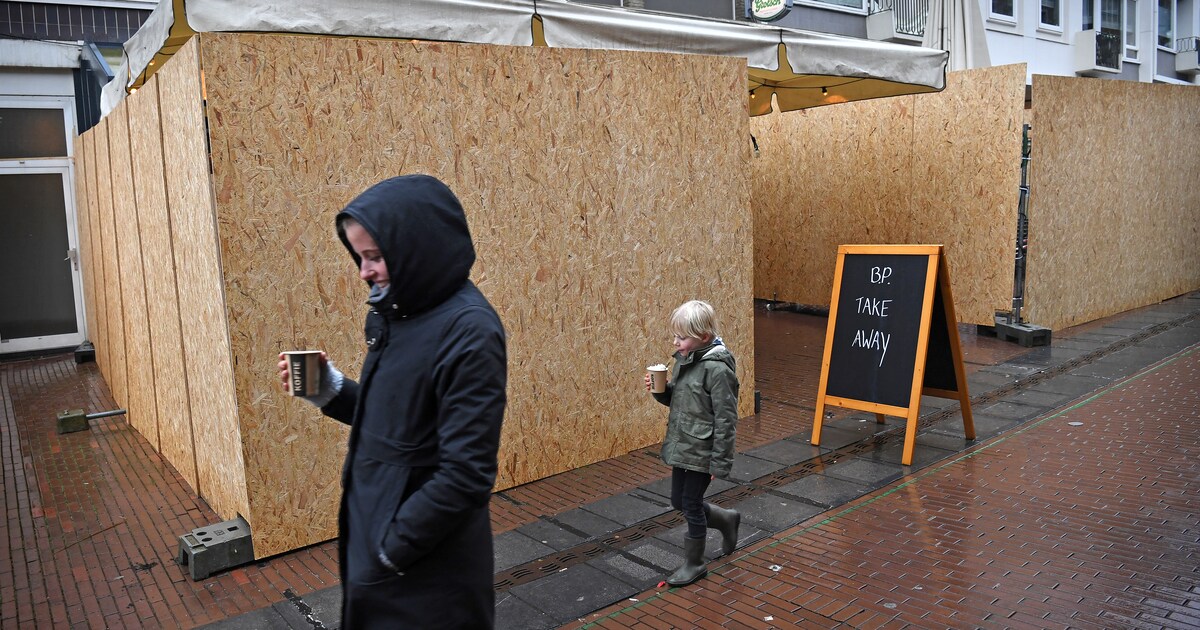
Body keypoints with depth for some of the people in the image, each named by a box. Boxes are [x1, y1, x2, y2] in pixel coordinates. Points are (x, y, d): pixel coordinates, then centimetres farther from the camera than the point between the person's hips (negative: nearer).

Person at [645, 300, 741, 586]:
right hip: (681, 447, 9)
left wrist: (720, 463, -17)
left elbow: (726, 419, -19)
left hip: (701, 452, -8)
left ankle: (694, 563, 25)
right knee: (679, 502, 18)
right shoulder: (684, 359, 4)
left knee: (691, 505, 5)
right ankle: (727, 520, 41)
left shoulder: (717, 369, -21)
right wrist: (659, 390, -5)